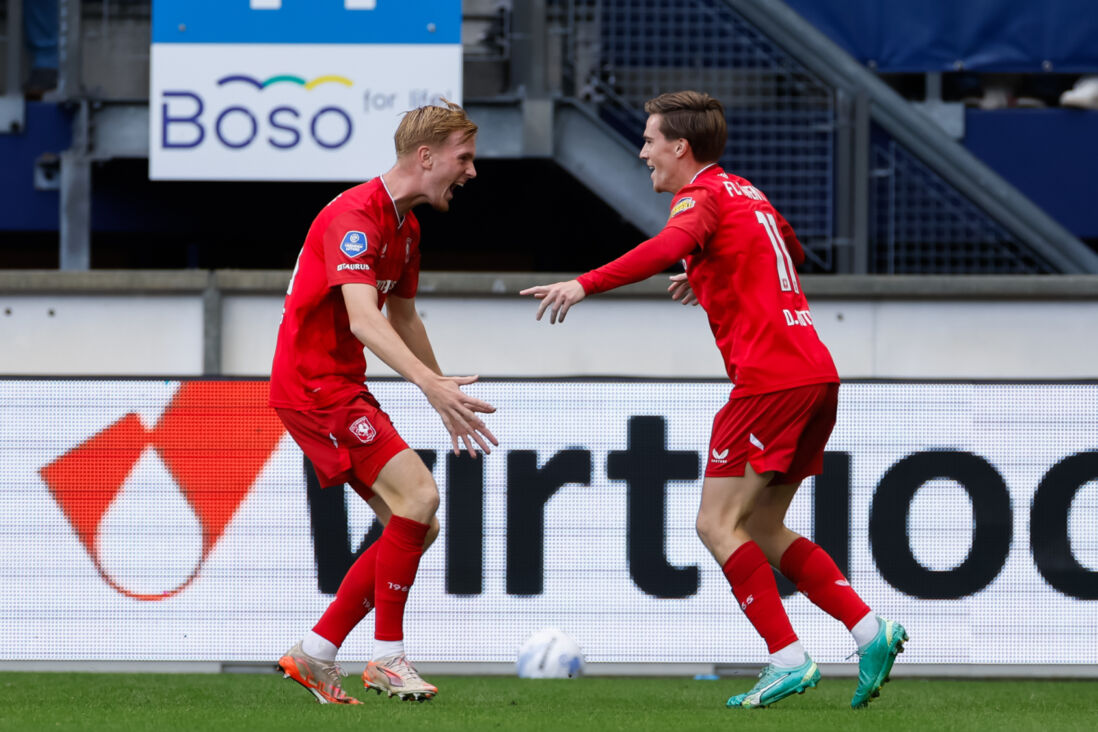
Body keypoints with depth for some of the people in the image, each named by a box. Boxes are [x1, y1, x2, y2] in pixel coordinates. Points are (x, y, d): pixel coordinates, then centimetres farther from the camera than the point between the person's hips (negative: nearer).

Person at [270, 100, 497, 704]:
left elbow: (404, 320, 27)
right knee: (418, 496, -20)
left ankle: (314, 655, 9)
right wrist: (432, 385, -43)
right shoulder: (354, 217, -19)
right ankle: (387, 658, -12)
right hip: (313, 387, -10)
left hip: (344, 391, 10)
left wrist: (447, 400, 32)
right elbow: (363, 320, -32)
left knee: (419, 527, 5)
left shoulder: (405, 225, 13)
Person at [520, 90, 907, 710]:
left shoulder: (703, 195, -6)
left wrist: (586, 285, -36)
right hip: (814, 373, 9)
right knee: (762, 529, 13)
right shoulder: (745, 194, 22)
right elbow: (792, 252, 41)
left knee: (718, 523, -5)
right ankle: (869, 629, 3)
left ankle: (788, 659, -11)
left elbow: (667, 247, -29)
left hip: (770, 377, -9)